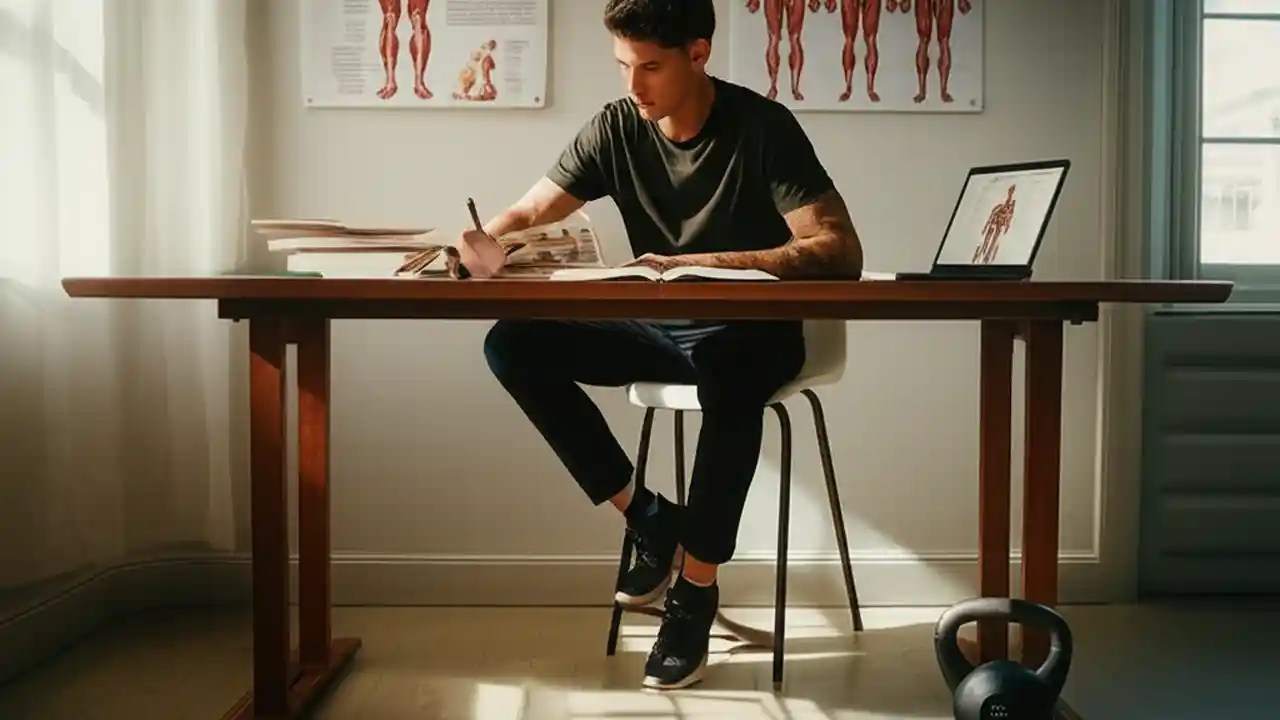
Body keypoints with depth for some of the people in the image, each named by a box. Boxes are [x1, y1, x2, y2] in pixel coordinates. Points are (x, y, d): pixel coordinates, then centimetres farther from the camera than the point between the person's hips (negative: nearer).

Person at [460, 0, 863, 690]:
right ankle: (649, 518, -3)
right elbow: (527, 213, -3)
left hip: (750, 328, -5)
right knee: (515, 346, -15)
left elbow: (841, 253, -24)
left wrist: (703, 264, -35)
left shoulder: (762, 127, -15)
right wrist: (487, 244, -28)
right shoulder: (616, 127, -2)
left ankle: (696, 585, -20)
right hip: (658, 329, 5)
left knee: (728, 366, -40)